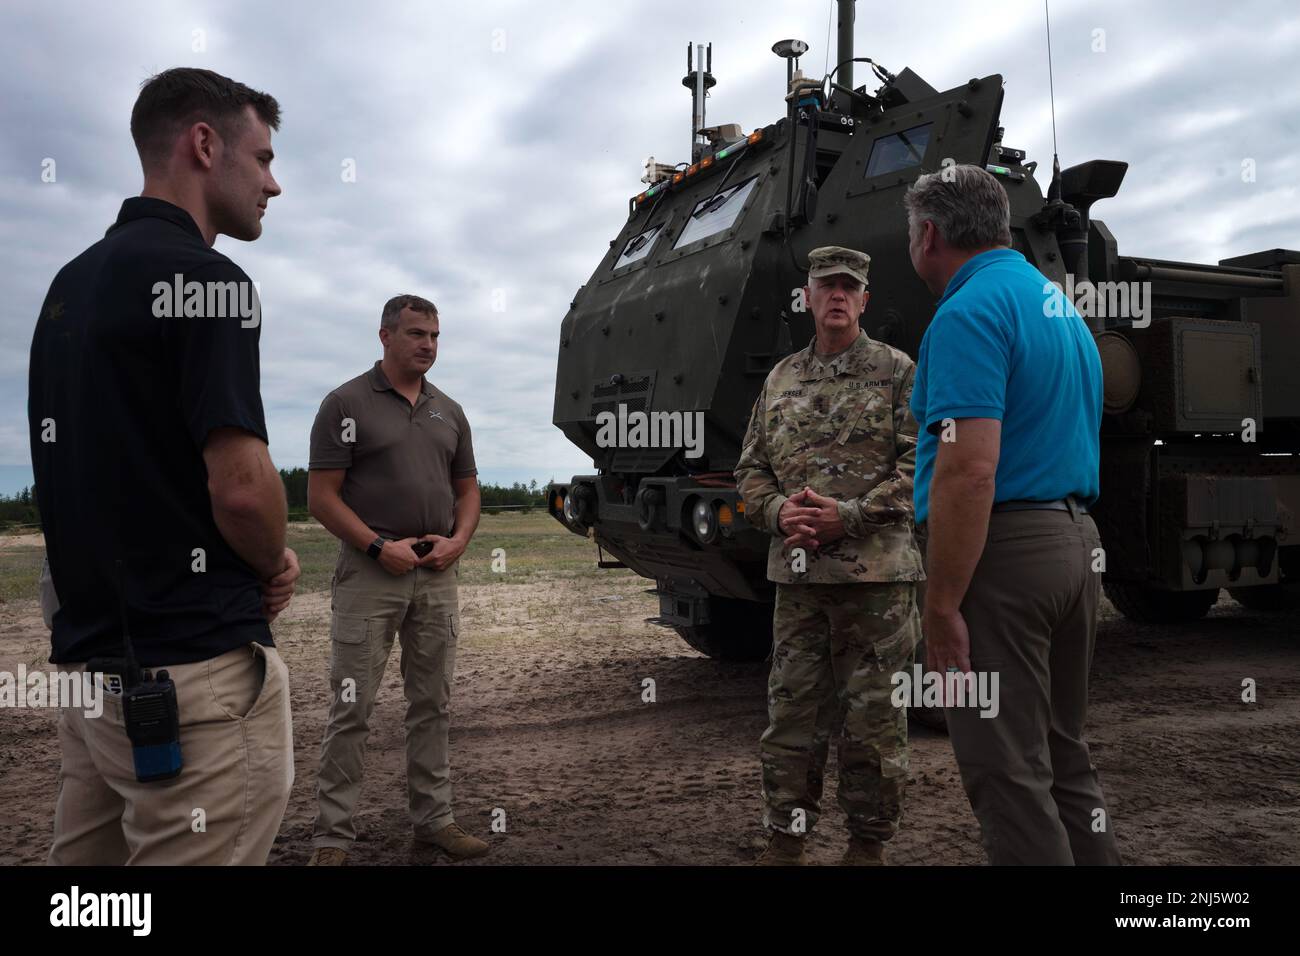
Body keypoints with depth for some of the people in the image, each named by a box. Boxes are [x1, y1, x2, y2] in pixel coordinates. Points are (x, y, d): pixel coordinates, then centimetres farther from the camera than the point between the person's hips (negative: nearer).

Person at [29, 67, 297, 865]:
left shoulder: (71, 283, 13)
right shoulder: (204, 277, -15)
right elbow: (240, 488, -22)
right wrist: (275, 565, -1)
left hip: (89, 658, 9)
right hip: (194, 671, -9)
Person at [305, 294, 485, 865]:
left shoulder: (448, 412, 13)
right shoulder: (348, 403, -3)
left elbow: (467, 489, 17)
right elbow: (321, 497, -7)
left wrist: (458, 540, -2)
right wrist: (380, 547, -16)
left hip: (438, 576, 5)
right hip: (369, 573, -5)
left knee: (432, 705, 10)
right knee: (351, 707, -1)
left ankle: (434, 822, 20)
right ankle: (332, 837, 7)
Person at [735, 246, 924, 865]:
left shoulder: (897, 372, 1)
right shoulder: (780, 380, 14)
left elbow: (921, 466, -7)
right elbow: (750, 471, 15)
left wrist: (846, 517, -16)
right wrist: (778, 511, -7)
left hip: (877, 573, -4)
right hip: (796, 575, 4)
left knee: (873, 716, 5)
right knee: (791, 710, 9)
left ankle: (868, 843, 20)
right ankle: (784, 840, 22)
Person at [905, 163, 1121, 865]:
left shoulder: (969, 313, -14)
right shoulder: (1060, 306, 17)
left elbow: (970, 471, -24)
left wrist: (941, 608, -21)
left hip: (1002, 548, -10)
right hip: (1076, 543, 10)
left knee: (1006, 771, 0)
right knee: (1064, 756, 19)